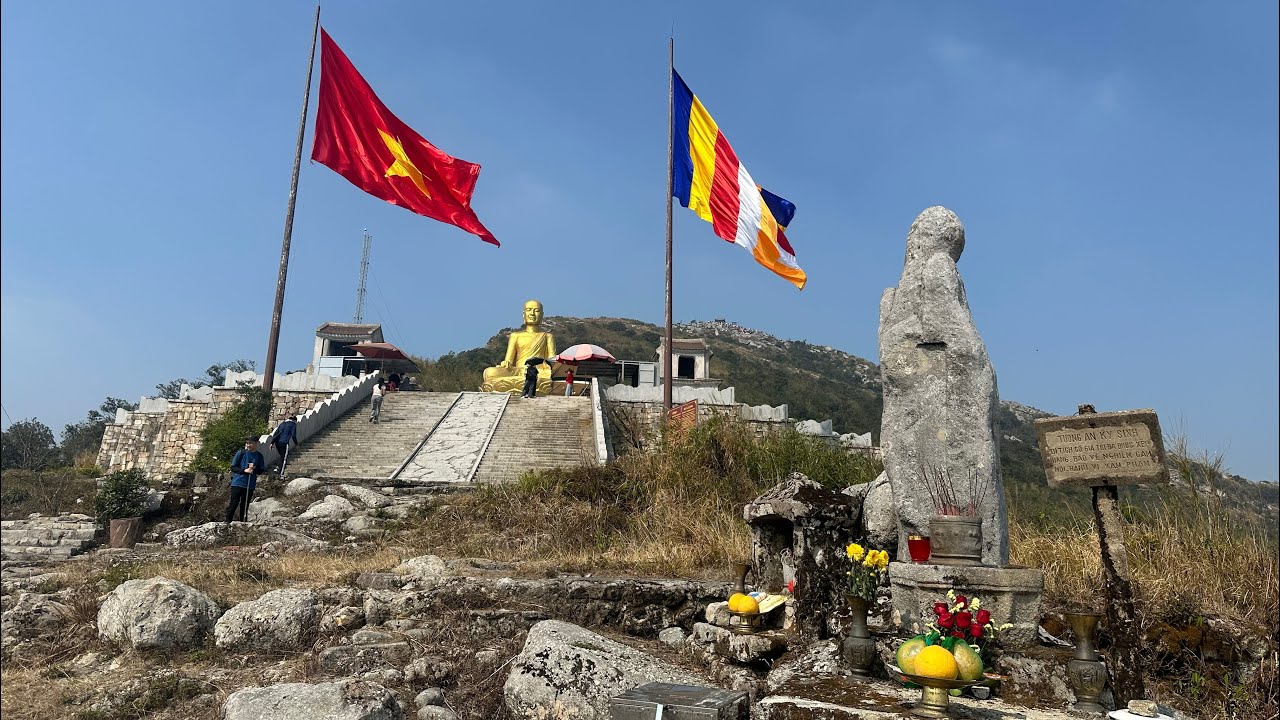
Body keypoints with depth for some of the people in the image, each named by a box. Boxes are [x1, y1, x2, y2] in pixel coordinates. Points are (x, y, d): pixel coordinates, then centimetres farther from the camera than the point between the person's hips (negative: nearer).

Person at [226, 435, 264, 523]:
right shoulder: (241, 453, -2)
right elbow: (233, 467, -2)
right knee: (233, 504, -4)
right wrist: (244, 470, -17)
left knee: (245, 506, 8)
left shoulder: (259, 456, 5)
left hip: (250, 485, 2)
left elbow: (261, 470, 9)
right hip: (237, 483, -2)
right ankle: (227, 522, 3)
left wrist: (254, 468, -12)